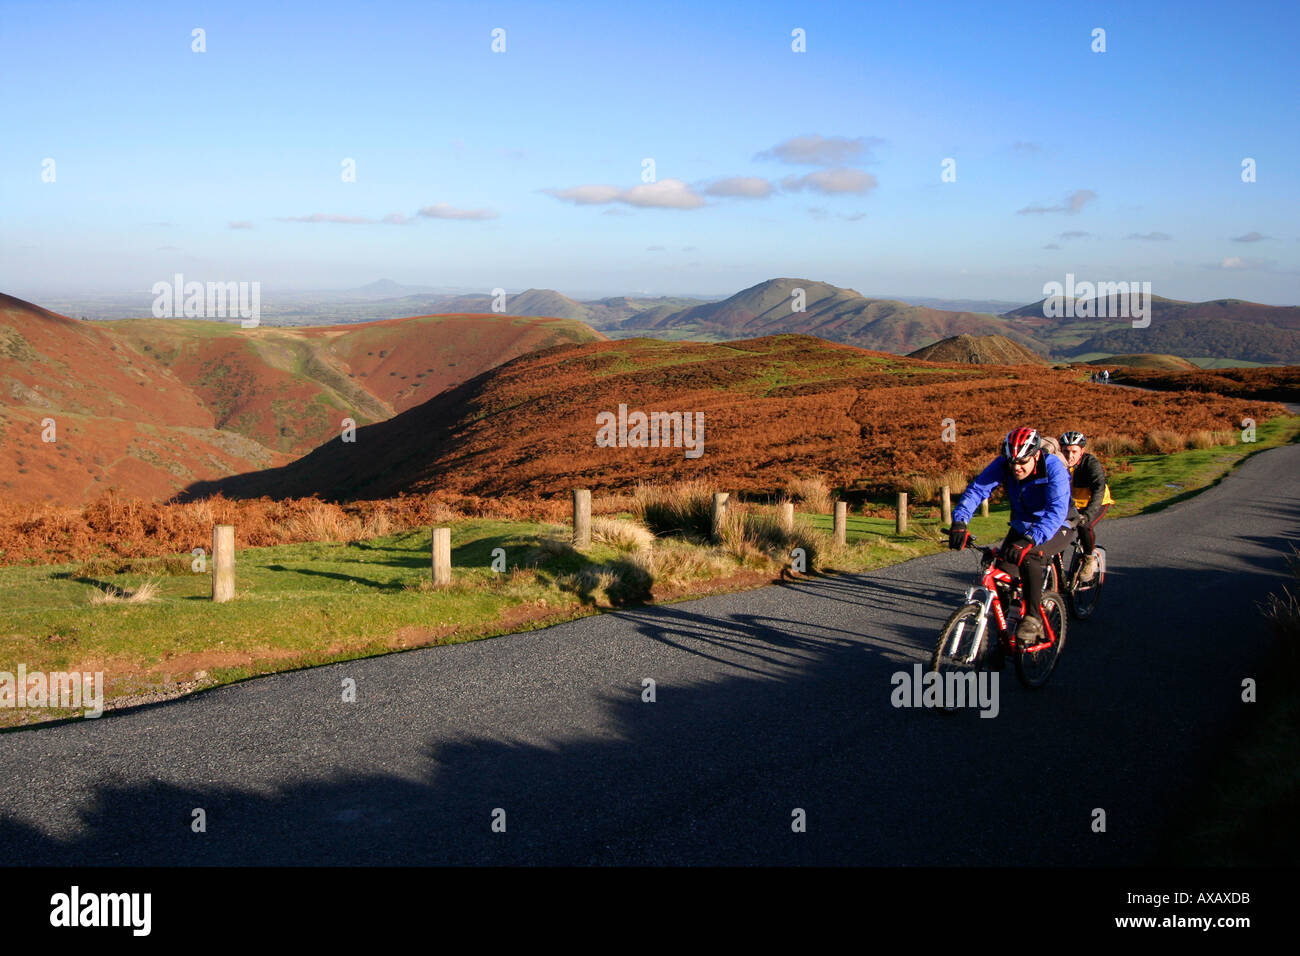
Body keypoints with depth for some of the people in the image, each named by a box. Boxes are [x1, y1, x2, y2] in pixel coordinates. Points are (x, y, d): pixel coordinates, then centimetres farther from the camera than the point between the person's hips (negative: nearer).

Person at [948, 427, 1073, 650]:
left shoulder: (1053, 468, -29)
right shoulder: (1002, 465, -18)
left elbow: (1057, 510, -40)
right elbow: (976, 489, -24)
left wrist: (1029, 540, -54)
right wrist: (959, 521, -43)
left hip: (1055, 529, -5)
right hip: (1021, 527, 5)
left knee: (1029, 557, -34)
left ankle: (1032, 619, -21)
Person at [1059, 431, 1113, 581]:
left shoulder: (1091, 463, -26)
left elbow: (1099, 489, -39)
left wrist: (1087, 514, -53)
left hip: (1097, 503, -4)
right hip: (1072, 504, 4)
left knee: (1085, 526, -31)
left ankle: (1090, 559, -5)